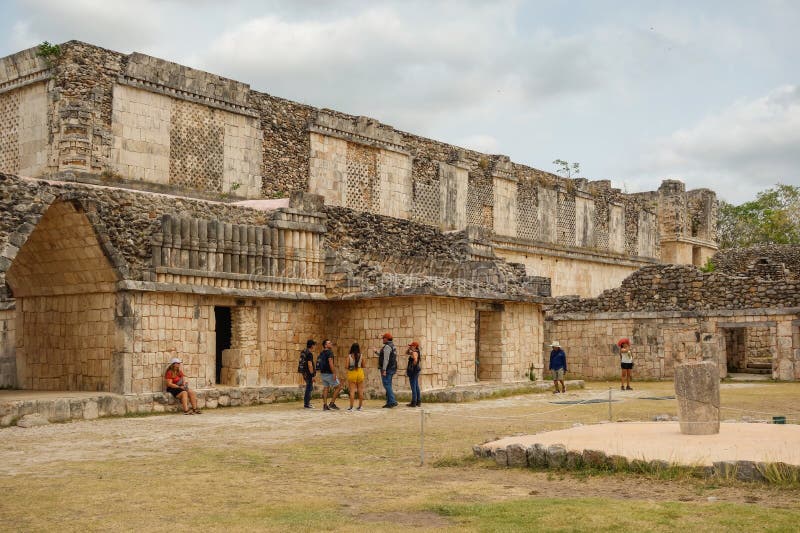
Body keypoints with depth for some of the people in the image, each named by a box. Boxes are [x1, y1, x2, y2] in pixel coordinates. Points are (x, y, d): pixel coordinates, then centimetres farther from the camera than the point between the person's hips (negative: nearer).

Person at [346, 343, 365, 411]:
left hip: (351, 373, -2)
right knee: (360, 390, 11)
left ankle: (351, 407, -2)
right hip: (360, 373, 2)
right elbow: (363, 366, 3)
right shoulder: (361, 356, -3)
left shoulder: (349, 356, -8)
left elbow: (347, 366, -11)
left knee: (352, 390, 0)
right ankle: (360, 406, 15)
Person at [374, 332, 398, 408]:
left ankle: (392, 401, -17)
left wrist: (384, 370, -24)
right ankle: (389, 403, 9)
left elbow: (386, 359, -22)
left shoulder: (387, 346, -15)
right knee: (388, 386, 11)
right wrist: (376, 352, 29)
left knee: (387, 385, -10)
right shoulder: (392, 347, 17)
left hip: (387, 369, -10)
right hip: (392, 369, 10)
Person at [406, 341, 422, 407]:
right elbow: (406, 352, 26)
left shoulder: (414, 353, -15)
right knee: (416, 387, 12)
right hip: (415, 372, 10)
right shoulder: (414, 352, 14)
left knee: (413, 387, -8)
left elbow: (415, 360, -32)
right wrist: (409, 348, 9)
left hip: (413, 371, -10)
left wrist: (413, 366, -18)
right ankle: (417, 402, 15)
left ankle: (413, 402, -8)